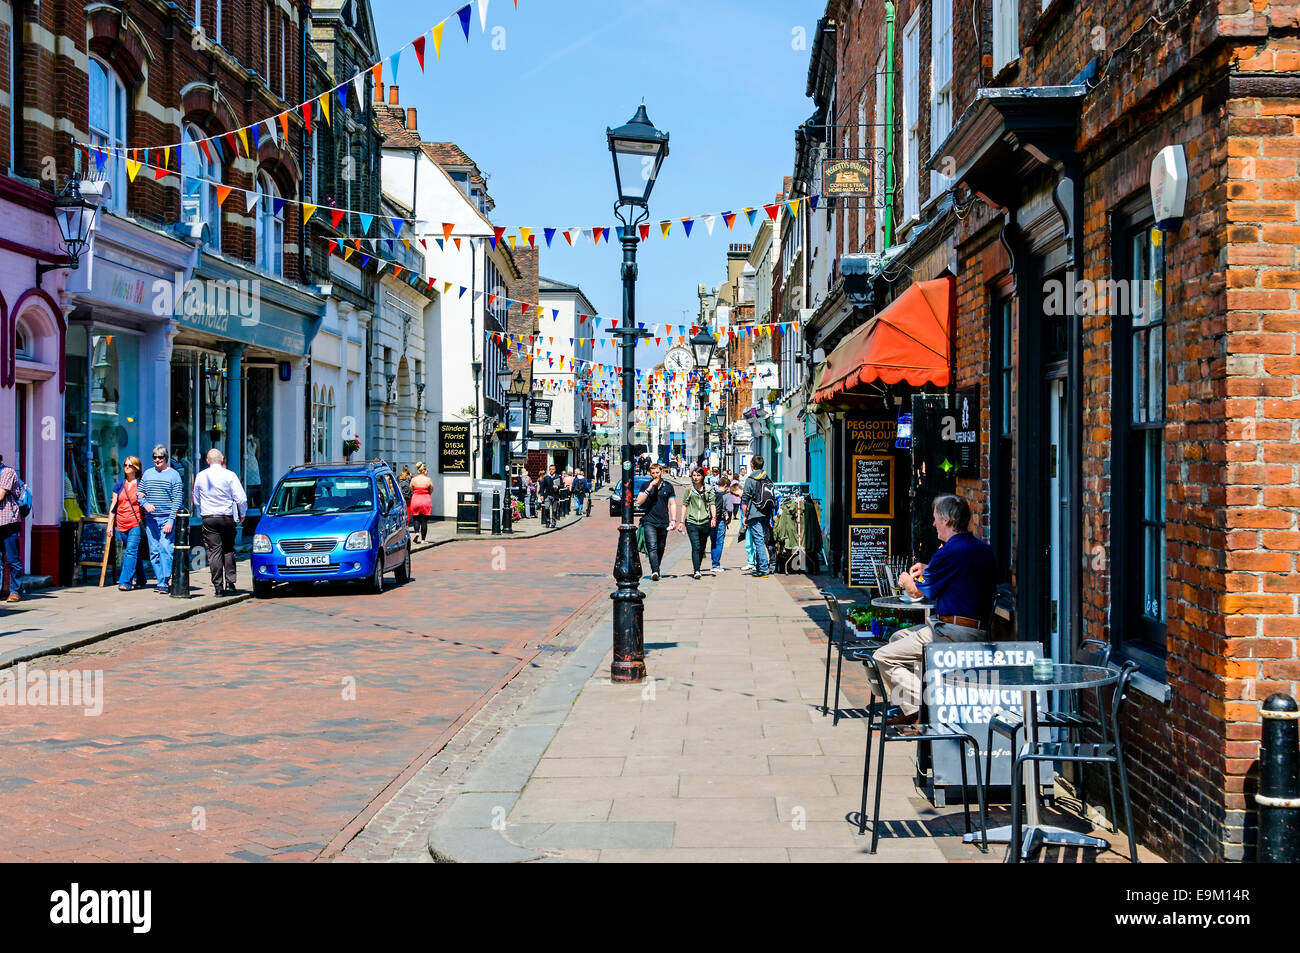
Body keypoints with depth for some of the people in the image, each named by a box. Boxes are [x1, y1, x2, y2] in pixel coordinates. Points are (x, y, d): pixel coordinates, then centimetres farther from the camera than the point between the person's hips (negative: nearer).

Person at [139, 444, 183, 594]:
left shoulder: (173, 475, 1)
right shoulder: (147, 474, 13)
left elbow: (178, 500, -4)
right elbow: (140, 494, 16)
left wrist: (171, 520, -12)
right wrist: (145, 504, -7)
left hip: (166, 519, -4)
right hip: (150, 519, 4)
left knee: (166, 550, -11)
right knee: (154, 552, 5)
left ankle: (164, 582, -12)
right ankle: (159, 579, 11)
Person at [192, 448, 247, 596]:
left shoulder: (200, 477, 5)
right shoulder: (229, 475, -5)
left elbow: (196, 501, 16)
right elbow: (241, 499, -7)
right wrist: (241, 515, 9)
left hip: (209, 519, 1)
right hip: (227, 518, -1)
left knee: (214, 552, 1)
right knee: (228, 551, 12)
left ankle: (218, 587, -1)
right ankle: (229, 583, 4)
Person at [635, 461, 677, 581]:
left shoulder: (668, 486, 9)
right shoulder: (646, 485, 4)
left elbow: (672, 504, 12)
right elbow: (639, 502, -4)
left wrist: (673, 520, 2)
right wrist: (649, 488, -13)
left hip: (663, 522, 2)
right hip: (649, 521, -2)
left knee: (660, 549, 9)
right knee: (652, 547, -17)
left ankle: (656, 570, 23)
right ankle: (655, 571, -27)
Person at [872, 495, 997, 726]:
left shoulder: (951, 552, -17)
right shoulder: (984, 549, 10)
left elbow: (916, 592, -4)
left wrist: (906, 580, 18)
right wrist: (928, 569, 25)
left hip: (953, 633, -10)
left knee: (884, 657, -5)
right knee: (898, 637, 26)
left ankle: (915, 709, -7)